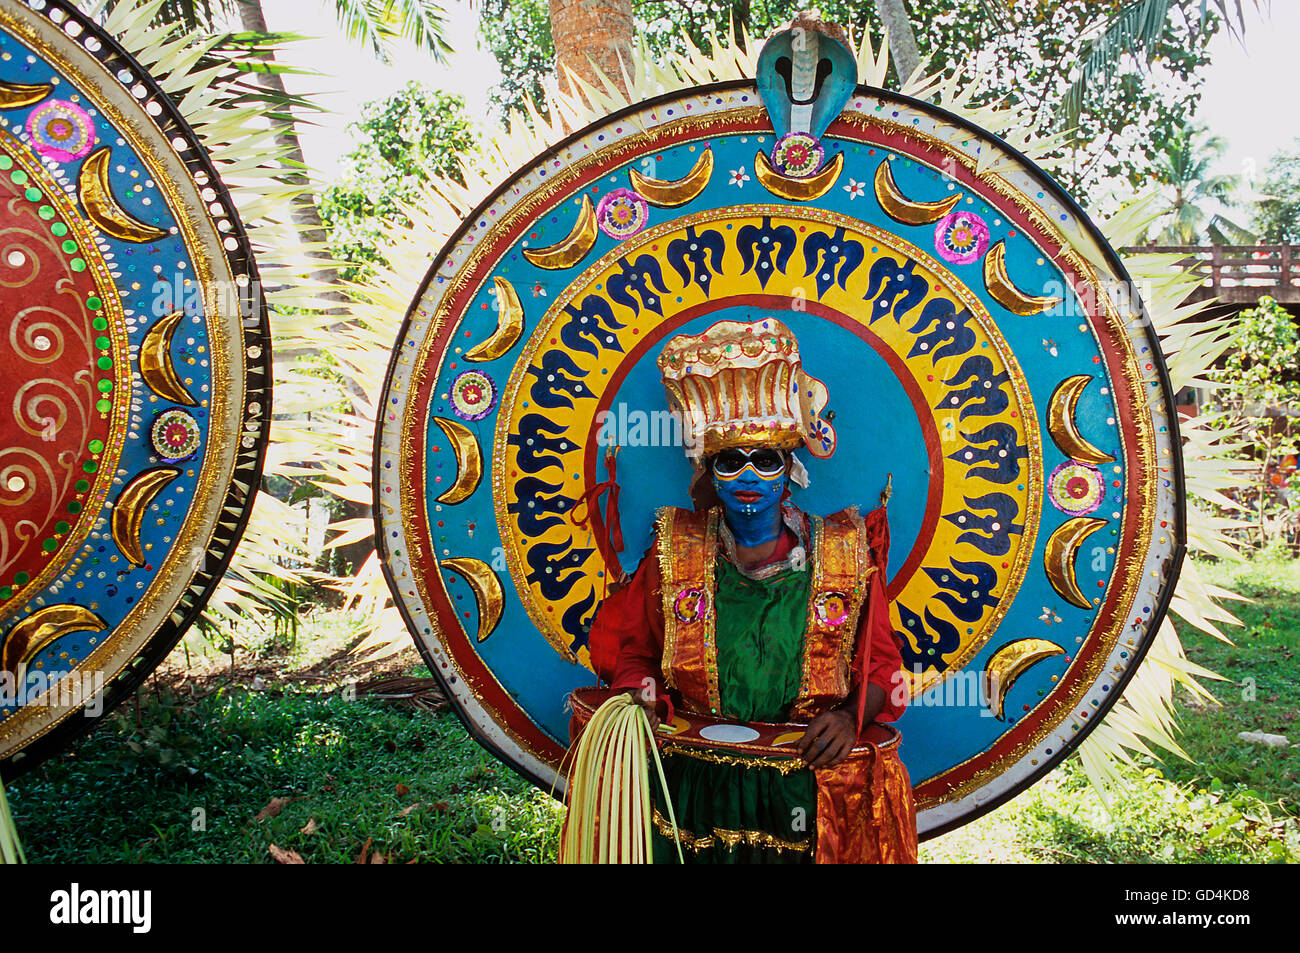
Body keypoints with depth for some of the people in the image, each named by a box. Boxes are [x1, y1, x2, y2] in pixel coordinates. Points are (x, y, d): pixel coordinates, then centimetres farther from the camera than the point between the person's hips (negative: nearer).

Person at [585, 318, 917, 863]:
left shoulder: (844, 554, 4)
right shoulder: (675, 553, 6)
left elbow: (881, 666, 8)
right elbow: (624, 646, 14)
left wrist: (852, 716, -11)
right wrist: (642, 697, -5)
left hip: (812, 774, 1)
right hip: (693, 777, 0)